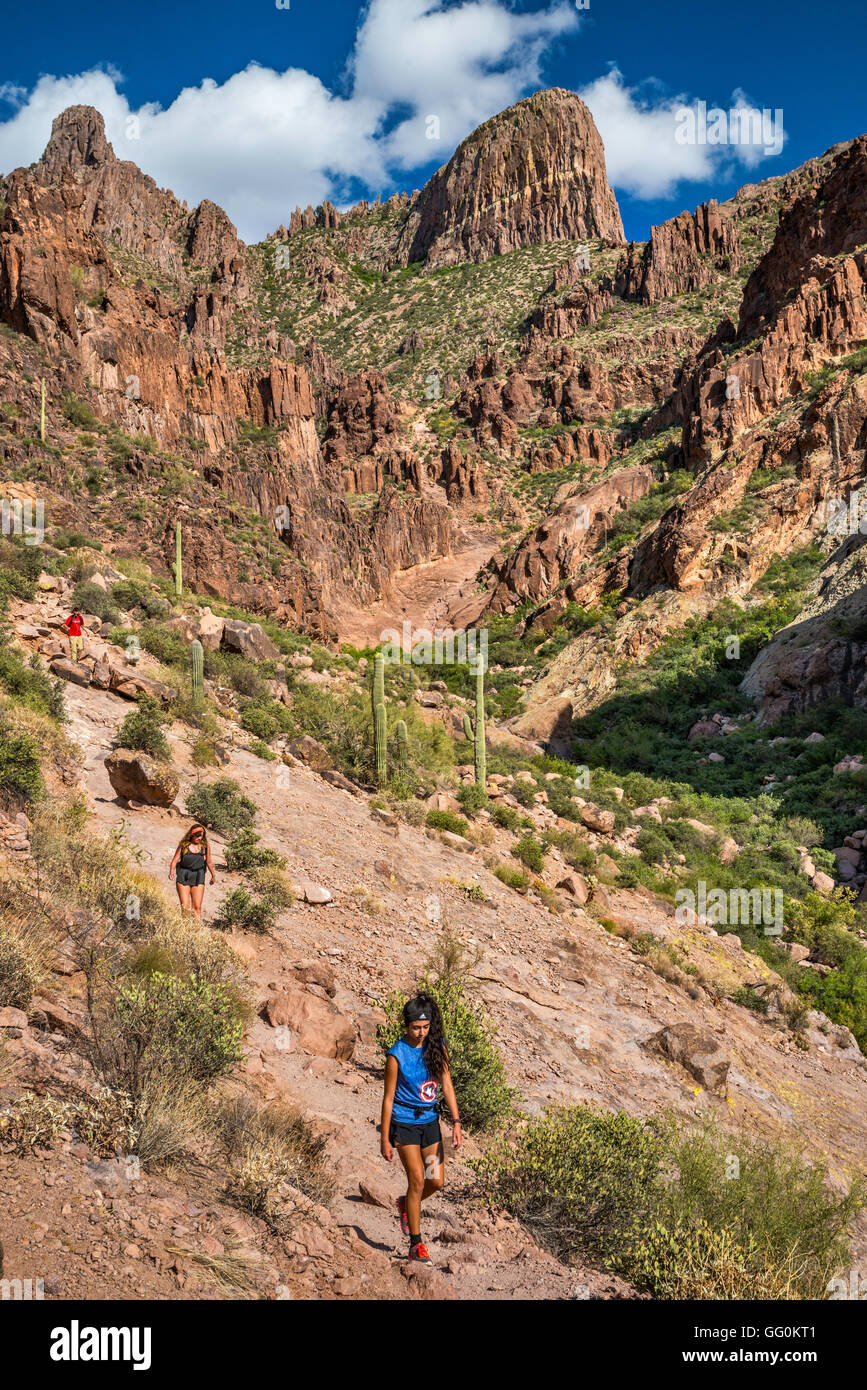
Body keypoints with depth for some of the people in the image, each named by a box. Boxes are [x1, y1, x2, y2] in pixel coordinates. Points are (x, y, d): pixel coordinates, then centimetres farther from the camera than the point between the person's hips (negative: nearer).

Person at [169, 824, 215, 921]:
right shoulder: (183, 845, 1)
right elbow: (175, 860, 0)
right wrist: (171, 871, -17)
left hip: (198, 878, 1)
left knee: (197, 907, -6)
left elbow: (208, 862, 16)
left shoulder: (205, 846, 5)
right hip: (183, 877, -1)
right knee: (185, 907, -4)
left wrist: (213, 876, 25)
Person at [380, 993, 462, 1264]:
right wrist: (385, 1139, -8)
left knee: (437, 1181, 4)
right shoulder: (397, 1054, -15)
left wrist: (456, 1122, -7)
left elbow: (447, 1085, 1)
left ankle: (405, 1205, 34)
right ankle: (416, 1245, 3)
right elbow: (388, 1097, -10)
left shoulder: (437, 1046, -3)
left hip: (429, 1121, 5)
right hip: (404, 1122, -5)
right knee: (417, 1180, -9)